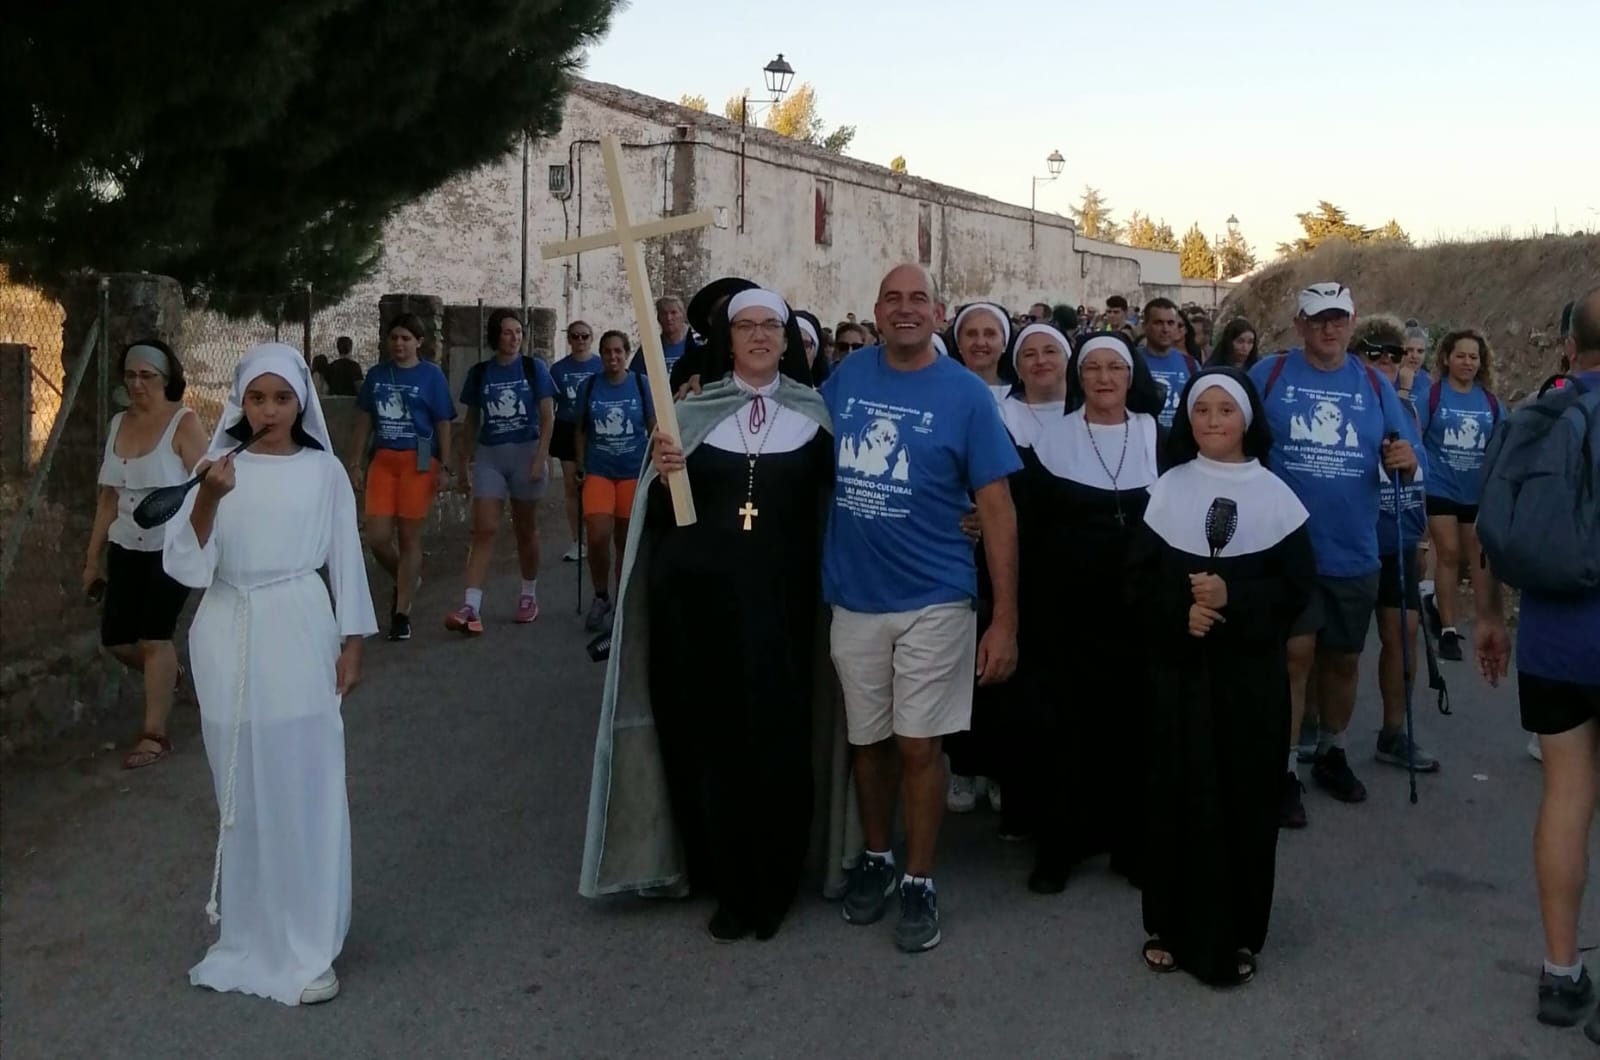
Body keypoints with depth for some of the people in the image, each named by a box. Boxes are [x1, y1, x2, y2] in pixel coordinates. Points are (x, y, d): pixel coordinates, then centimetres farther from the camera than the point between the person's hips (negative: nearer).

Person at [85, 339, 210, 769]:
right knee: (114, 638, 6)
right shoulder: (119, 423, 8)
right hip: (126, 547, 6)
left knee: (154, 636, -4)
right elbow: (109, 496, 13)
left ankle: (154, 734, 7)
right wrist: (93, 557, 14)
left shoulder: (184, 423, -10)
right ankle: (169, 675, 37)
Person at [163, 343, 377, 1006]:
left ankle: (307, 948, 9)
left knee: (304, 789, 0)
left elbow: (345, 560, 5)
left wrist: (351, 646, 3)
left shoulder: (323, 470, 1)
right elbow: (185, 566, -5)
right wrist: (209, 498, -20)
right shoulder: (219, 468, 2)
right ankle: (250, 938, 25)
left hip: (299, 636, -1)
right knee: (243, 791, 10)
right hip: (230, 640, 2)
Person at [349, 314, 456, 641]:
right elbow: (364, 422, 13)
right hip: (382, 460, 4)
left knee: (409, 537, 1)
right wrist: (355, 463, 9)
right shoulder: (376, 375, 10)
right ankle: (405, 581, 28)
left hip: (418, 461, -4)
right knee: (377, 537, -2)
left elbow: (443, 425, -1)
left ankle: (402, 614, 9)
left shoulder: (431, 375, -1)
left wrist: (445, 467, -6)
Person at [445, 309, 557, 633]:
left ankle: (529, 596, 26)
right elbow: (472, 421, 11)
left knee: (525, 529, 10)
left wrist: (541, 457, -12)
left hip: (526, 452, -1)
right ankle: (471, 608, -14)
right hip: (489, 455, 1)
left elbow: (547, 417, -3)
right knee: (484, 530, -7)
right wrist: (464, 461, 9)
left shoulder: (534, 368, 0)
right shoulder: (479, 373, 5)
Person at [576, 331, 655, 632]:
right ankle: (600, 597, 11)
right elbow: (581, 430, 9)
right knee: (598, 538, -12)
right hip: (598, 472, 0)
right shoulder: (589, 386, 1)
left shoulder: (642, 384, -2)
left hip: (634, 472, 0)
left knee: (626, 542, 7)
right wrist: (580, 466, 7)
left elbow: (654, 429, 3)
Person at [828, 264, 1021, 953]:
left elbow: (997, 509, -7)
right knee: (868, 740, 14)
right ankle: (875, 858, 33)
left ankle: (918, 881, 19)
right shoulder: (846, 375, 3)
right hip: (853, 597, 3)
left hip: (933, 601, -3)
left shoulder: (966, 394, -7)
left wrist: (1005, 619, -11)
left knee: (917, 745, 2)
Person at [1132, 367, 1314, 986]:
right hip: (1178, 667, 1)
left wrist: (1233, 599, -16)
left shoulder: (1275, 495, 1)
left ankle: (1236, 933, 16)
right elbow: (1140, 577, 2)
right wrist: (1179, 612, -16)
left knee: (1245, 797, 3)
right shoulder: (1168, 490, 3)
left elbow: (1298, 586, -1)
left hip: (1251, 670, 0)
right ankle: (1172, 925, 17)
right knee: (1177, 793, 3)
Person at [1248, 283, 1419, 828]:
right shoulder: (1269, 374, -3)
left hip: (1353, 551, 4)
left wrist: (1406, 461, -15)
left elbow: (1400, 454, 8)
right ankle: (1284, 771, 4)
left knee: (1343, 658, 15)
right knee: (1295, 654, -7)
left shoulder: (1374, 384, 6)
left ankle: (1332, 753, 34)